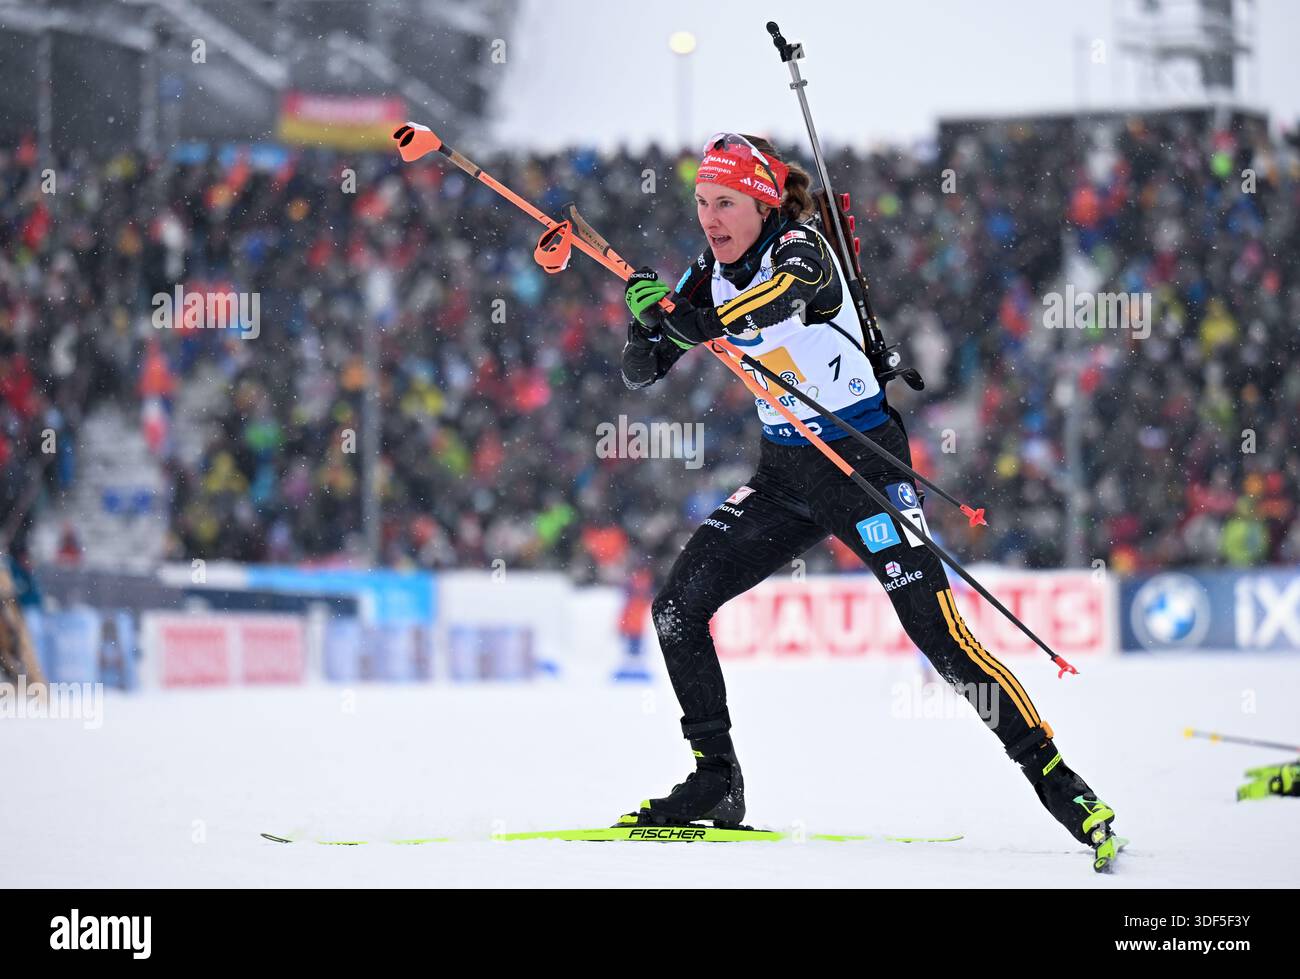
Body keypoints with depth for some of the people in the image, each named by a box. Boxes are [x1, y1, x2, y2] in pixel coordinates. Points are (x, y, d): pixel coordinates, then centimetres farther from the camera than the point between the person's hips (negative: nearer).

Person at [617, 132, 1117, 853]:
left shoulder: (800, 249, -16)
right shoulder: (711, 277, 5)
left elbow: (781, 293, -41)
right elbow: (640, 373, 3)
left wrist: (698, 322, -60)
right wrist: (648, 324, -21)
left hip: (863, 462, -7)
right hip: (784, 474, 7)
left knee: (939, 636, -16)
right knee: (677, 608, -2)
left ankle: (1055, 778, -10)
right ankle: (715, 781, 7)